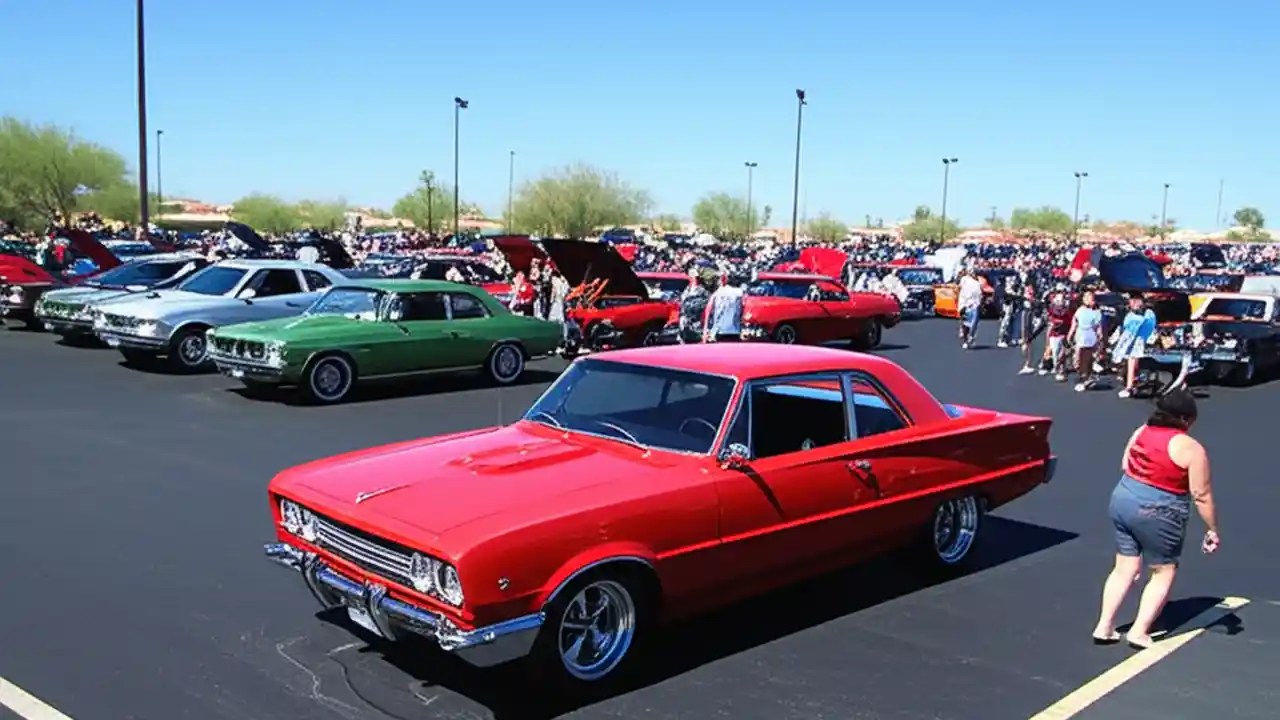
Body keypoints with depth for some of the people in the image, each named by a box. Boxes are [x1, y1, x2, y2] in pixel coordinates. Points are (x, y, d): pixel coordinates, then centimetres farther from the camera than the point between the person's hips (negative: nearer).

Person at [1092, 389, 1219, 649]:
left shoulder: (1140, 432, 6)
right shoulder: (1191, 449, -12)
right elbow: (1202, 496, -11)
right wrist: (1213, 530, -2)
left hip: (1122, 499, 6)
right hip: (1157, 513, -6)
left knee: (1125, 567, 16)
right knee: (1164, 572, 12)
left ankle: (1104, 627, 16)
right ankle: (1139, 632, 10)